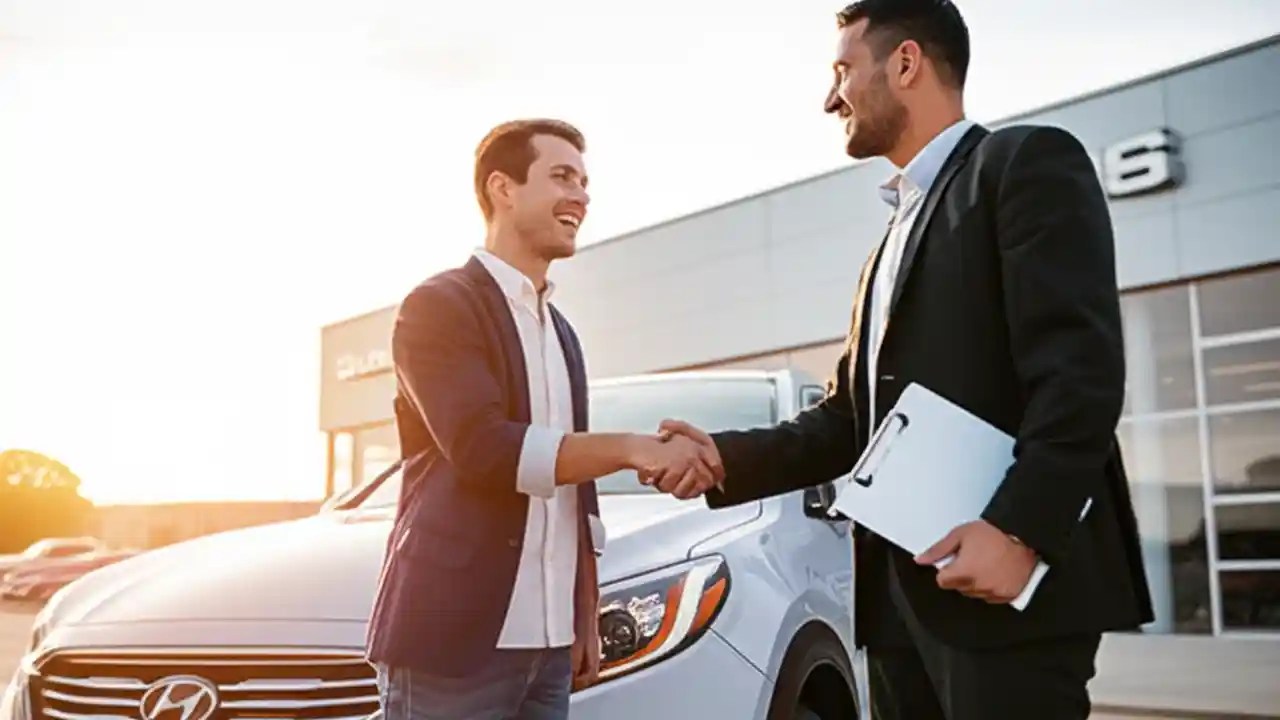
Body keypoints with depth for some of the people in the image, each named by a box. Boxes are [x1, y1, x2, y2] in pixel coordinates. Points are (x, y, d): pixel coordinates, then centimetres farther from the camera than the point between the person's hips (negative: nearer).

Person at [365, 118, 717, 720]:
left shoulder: (560, 332, 19)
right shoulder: (438, 306, -5)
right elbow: (482, 448, -19)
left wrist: (587, 619, 15)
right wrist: (632, 448, -22)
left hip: (546, 643, 7)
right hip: (452, 637, -7)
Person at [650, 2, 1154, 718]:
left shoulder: (1029, 162, -1)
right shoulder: (897, 235, 24)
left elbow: (1083, 365, -15)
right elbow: (849, 418, 19)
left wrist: (1021, 528, -24)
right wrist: (724, 458, 5)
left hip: (1008, 583, -8)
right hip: (901, 594, 8)